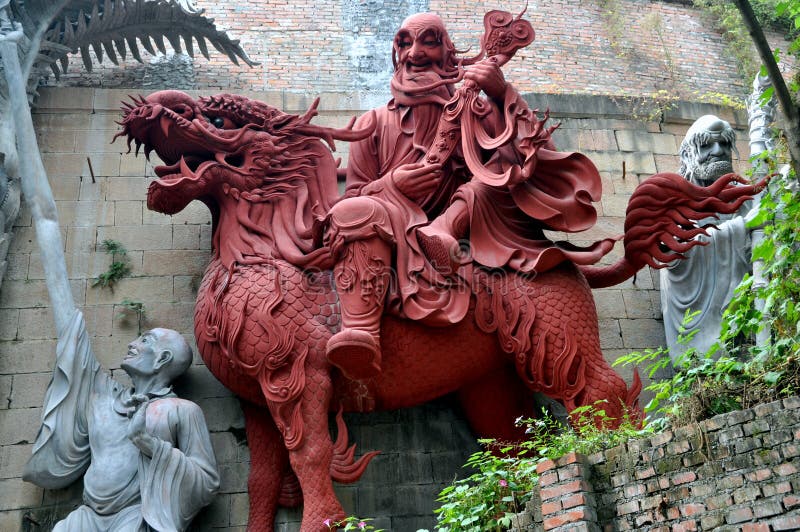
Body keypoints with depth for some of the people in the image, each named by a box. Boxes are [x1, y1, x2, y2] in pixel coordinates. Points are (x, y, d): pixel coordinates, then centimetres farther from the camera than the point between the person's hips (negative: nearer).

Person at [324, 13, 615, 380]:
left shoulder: (474, 112, 16)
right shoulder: (375, 123, 17)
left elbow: (535, 154, -2)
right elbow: (351, 199, 10)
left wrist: (502, 95, -13)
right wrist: (392, 184, -10)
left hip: (462, 236, 1)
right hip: (393, 246, 0)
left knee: (505, 163, -18)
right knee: (360, 213, -32)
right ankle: (360, 333, -49)